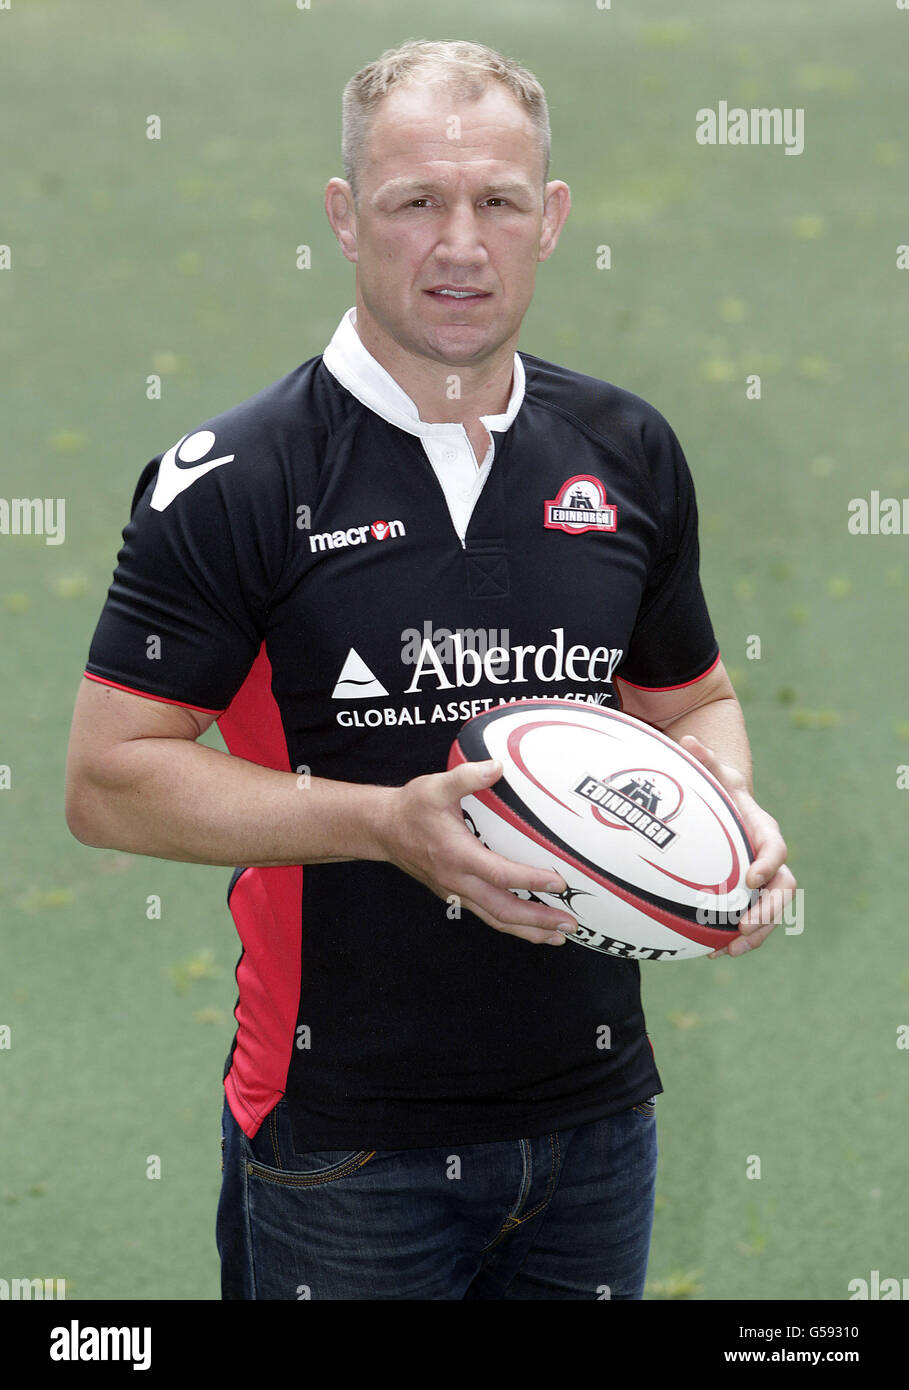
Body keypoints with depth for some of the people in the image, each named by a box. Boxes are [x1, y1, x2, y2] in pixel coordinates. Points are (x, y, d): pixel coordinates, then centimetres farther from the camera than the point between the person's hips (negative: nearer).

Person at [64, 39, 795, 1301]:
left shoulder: (628, 452, 6)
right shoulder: (235, 480, -9)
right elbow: (110, 780, -11)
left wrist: (731, 809, -4)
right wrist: (388, 824, -21)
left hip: (594, 1118, 4)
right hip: (343, 1138, -4)